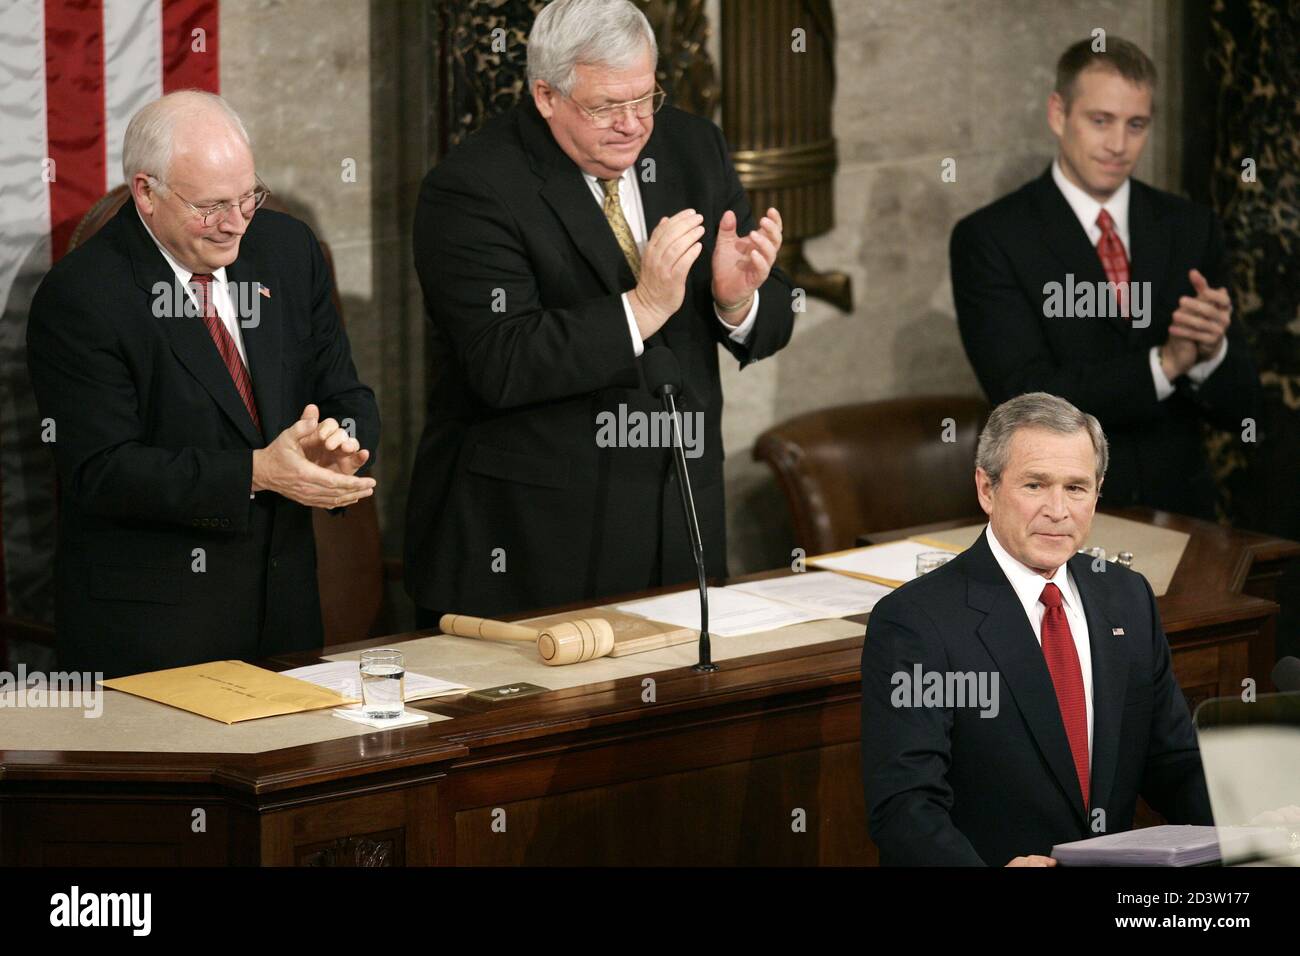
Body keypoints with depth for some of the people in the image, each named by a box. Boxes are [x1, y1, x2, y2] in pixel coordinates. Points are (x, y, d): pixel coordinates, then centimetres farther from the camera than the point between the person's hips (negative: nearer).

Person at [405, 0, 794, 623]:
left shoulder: (692, 149, 6)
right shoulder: (471, 189, -12)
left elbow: (767, 326, 9)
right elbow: (502, 366, -22)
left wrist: (738, 298, -14)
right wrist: (642, 308, -27)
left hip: (679, 518, 5)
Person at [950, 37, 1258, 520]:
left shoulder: (1191, 227, 8)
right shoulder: (989, 239, -3)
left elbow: (1237, 408, 7)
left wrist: (1211, 351, -15)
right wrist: (1163, 365, -19)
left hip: (1177, 512, 3)